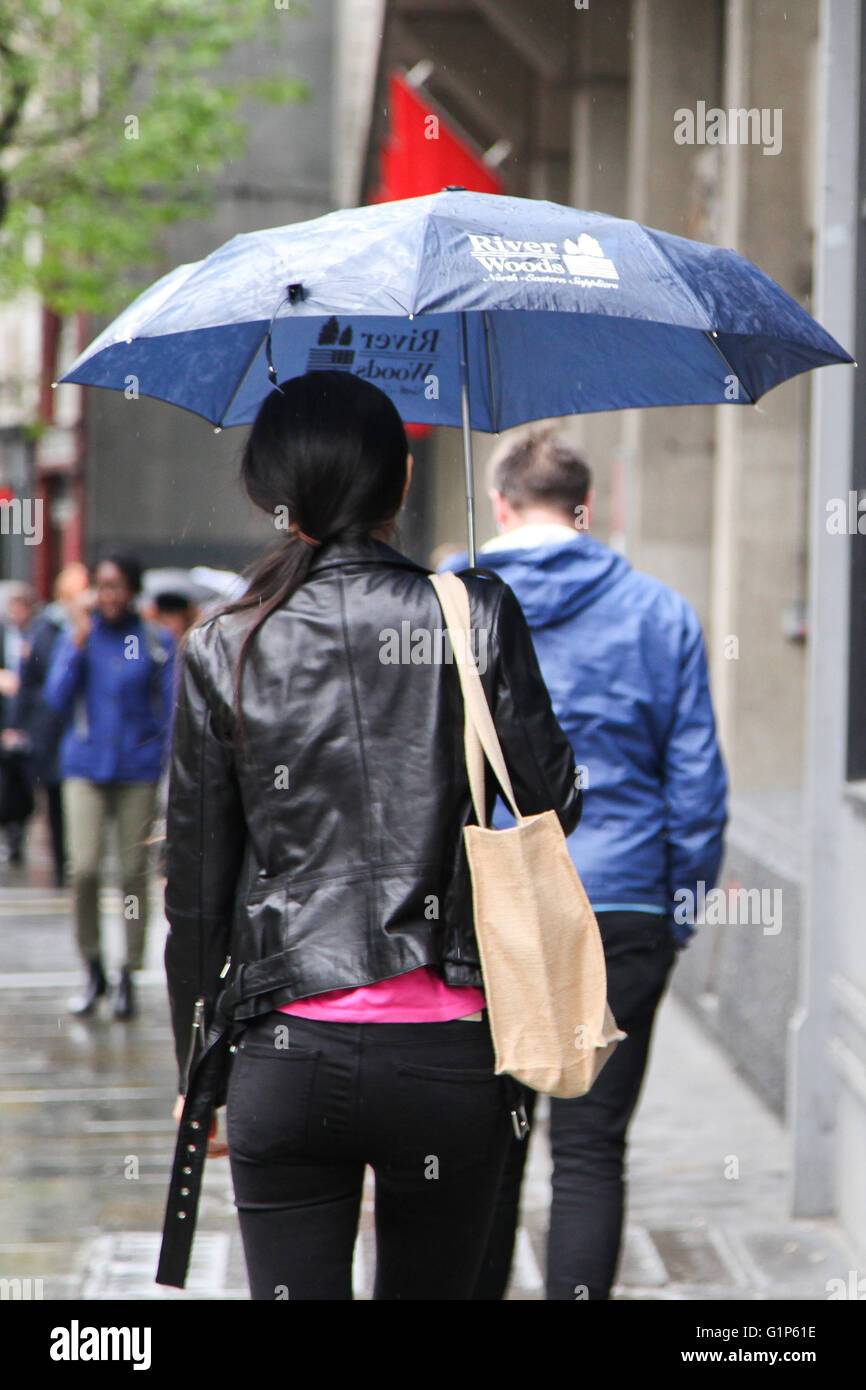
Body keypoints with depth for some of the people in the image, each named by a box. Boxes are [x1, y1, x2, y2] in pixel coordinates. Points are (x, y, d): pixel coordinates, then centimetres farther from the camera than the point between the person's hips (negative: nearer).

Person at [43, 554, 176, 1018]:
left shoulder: (158, 642, 4)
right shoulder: (74, 638, 7)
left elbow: (172, 711, 7)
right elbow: (57, 698, -5)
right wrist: (81, 638, -8)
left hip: (138, 769, 0)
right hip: (85, 767, 0)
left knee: (133, 872, -1)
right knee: (84, 868, -11)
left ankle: (127, 977, 11)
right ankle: (93, 970, 6)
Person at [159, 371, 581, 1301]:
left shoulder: (224, 651, 2)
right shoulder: (475, 618, -3)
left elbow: (195, 885, 5)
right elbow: (555, 806, 0)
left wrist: (195, 1076, 14)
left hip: (285, 1059, 0)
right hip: (449, 1054, 0)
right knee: (429, 1289, 16)